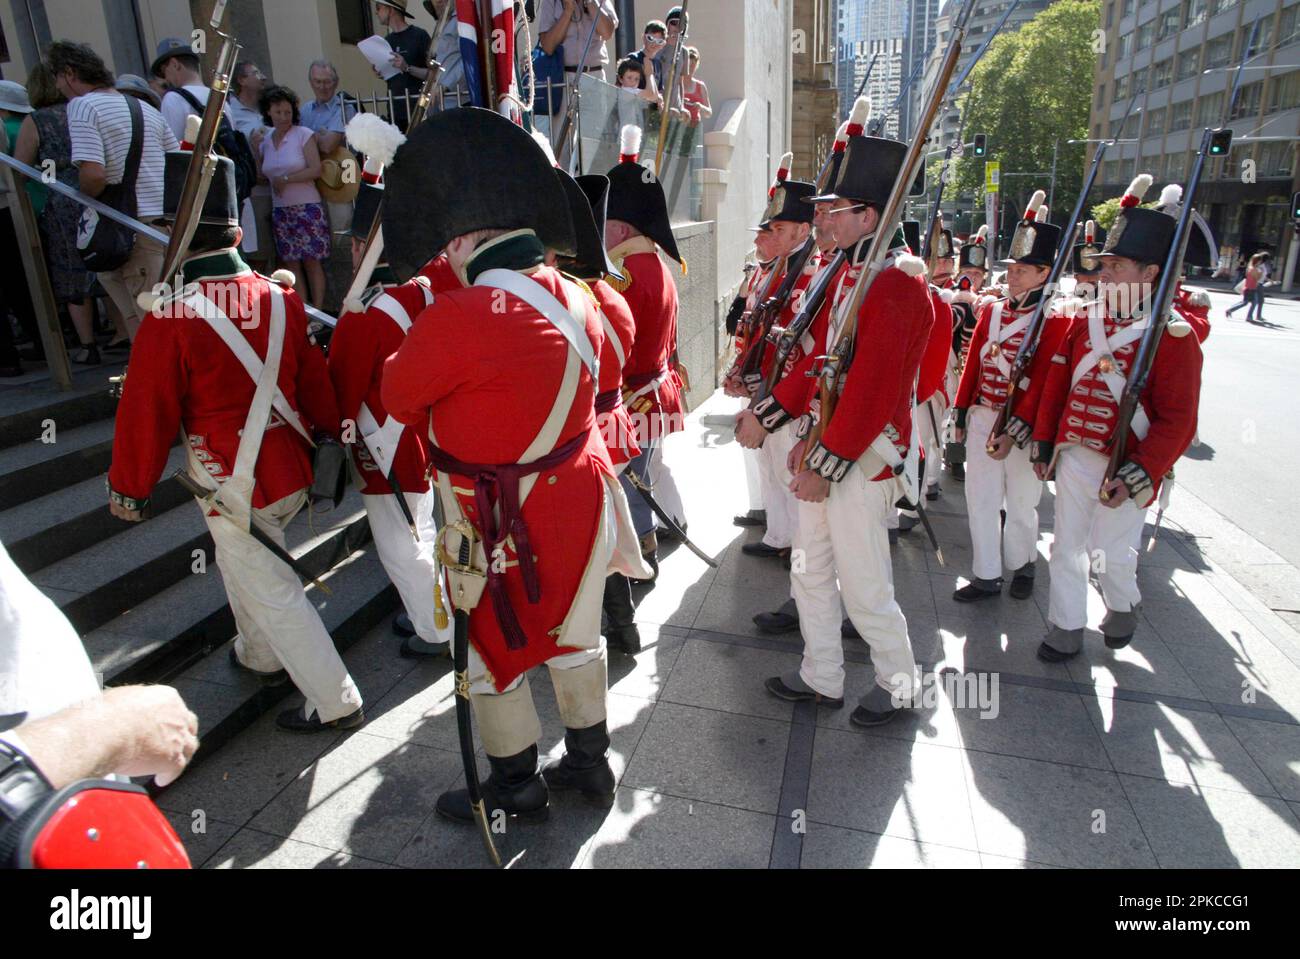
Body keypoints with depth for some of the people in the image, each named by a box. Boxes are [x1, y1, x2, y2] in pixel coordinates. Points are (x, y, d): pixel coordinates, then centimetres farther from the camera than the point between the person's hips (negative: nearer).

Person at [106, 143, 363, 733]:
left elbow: (145, 412, -11)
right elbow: (313, 377, 7)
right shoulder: (280, 297, -4)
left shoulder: (171, 318, -19)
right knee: (241, 562, 29)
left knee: (271, 589, 5)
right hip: (289, 467, 7)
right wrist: (325, 434, 24)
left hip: (234, 487, -6)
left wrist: (128, 488, 3)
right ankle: (261, 656, 48)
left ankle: (336, 703, 13)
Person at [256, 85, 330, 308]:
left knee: (312, 261, -5)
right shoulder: (265, 140, 12)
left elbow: (316, 170, -11)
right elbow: (260, 174, 18)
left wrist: (285, 179, -10)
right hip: (280, 210, 5)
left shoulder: (304, 134, -2)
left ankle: (317, 311, -1)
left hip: (307, 207, -5)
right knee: (290, 263, 3)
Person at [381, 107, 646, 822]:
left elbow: (397, 397, -10)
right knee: (573, 636, 21)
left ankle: (516, 789, 34)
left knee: (490, 654, 14)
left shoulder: (457, 317, -26)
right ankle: (589, 763, 40)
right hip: (577, 499, 7)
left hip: (502, 525, -7)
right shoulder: (574, 298, -2)